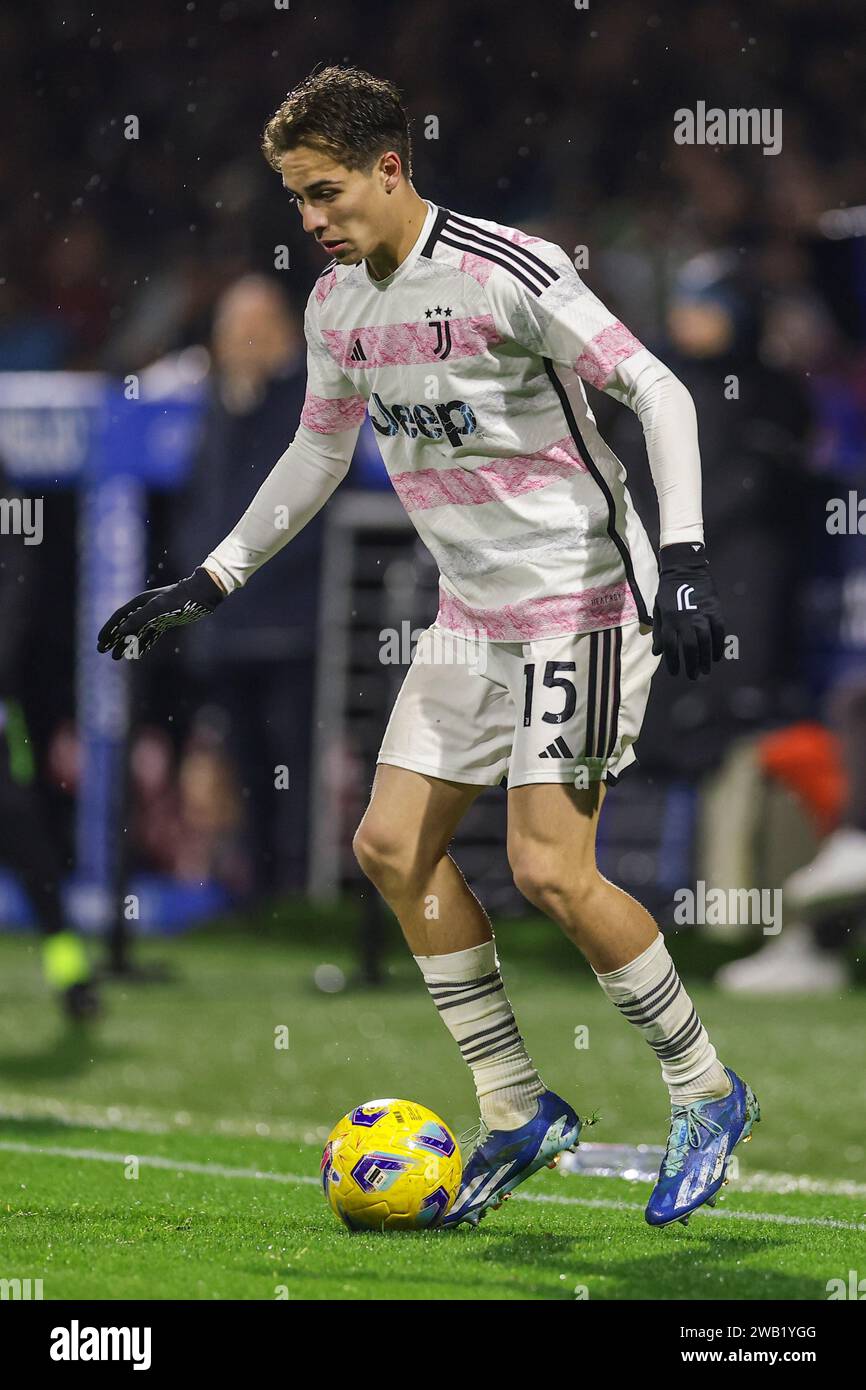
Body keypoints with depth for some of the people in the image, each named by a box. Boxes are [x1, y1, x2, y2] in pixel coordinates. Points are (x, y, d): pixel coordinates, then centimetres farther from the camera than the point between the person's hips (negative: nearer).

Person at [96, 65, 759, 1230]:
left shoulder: (507, 271, -19)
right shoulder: (337, 303, 6)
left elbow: (657, 390, -18)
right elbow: (319, 453, 21)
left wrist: (683, 556, -26)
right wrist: (209, 582, 20)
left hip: (582, 598, -8)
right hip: (474, 611, 8)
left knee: (548, 867, -15)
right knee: (394, 846, 2)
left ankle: (707, 1095, 4)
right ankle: (519, 1113, 12)